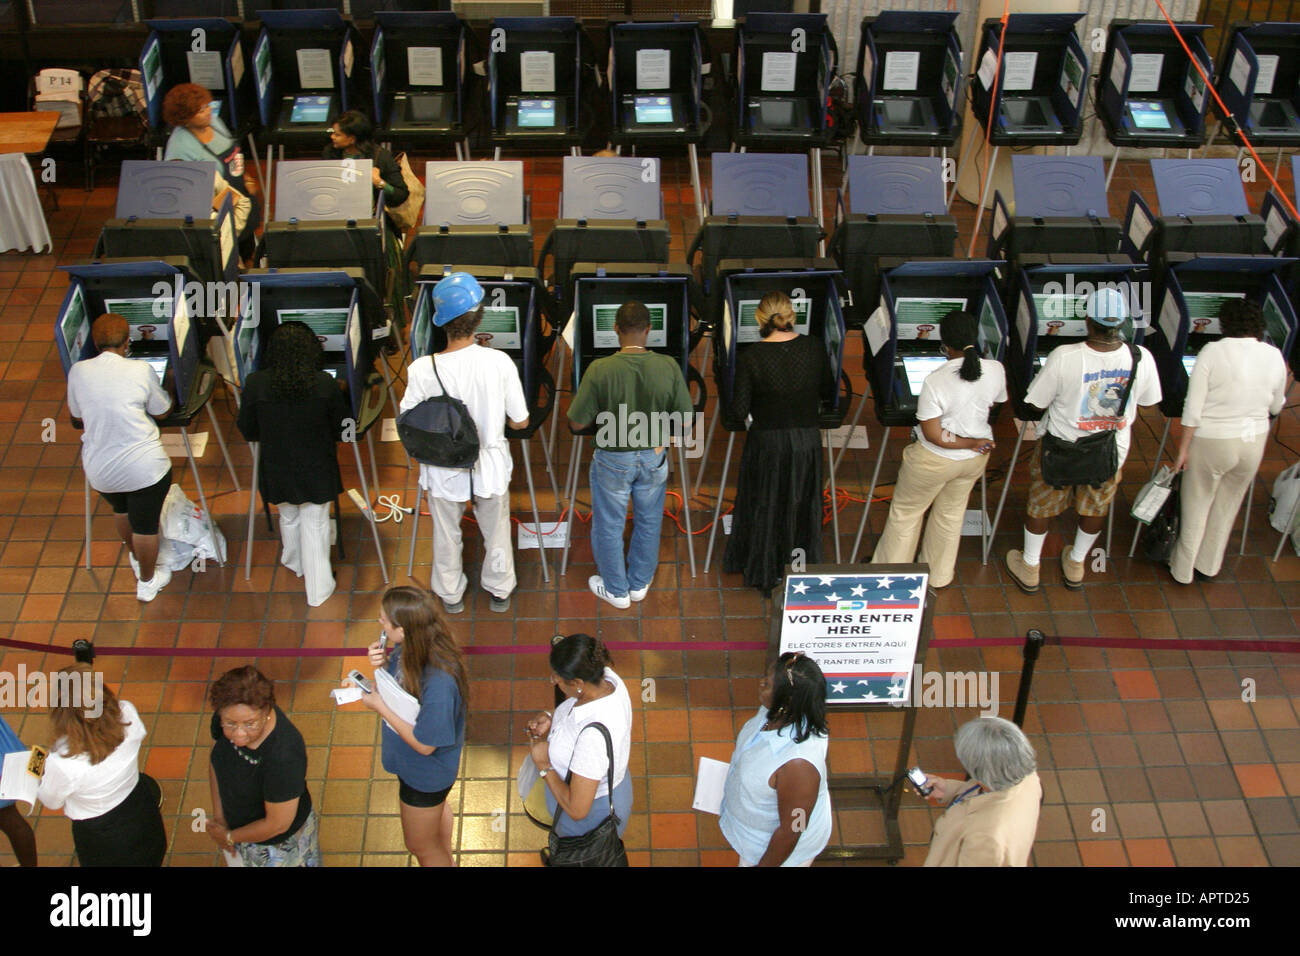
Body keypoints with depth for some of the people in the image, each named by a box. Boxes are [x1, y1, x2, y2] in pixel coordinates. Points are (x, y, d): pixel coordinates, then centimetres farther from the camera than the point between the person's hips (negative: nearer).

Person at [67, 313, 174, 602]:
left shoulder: (78, 371, -5)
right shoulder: (141, 371, -12)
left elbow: (77, 417, 10)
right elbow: (162, 412, 3)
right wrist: (166, 383, 22)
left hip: (98, 469, 4)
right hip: (144, 467, -4)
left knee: (121, 509, 34)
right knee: (145, 524, 19)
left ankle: (134, 555, 59)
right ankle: (147, 582, 39)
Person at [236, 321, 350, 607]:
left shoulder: (256, 384, -17)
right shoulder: (325, 385, -18)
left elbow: (248, 431, -4)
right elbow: (340, 428, -5)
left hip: (277, 469, 2)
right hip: (316, 469, -2)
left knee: (289, 518, 27)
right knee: (315, 525, 13)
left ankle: (295, 564, 52)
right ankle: (318, 589, 24)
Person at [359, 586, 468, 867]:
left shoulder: (438, 683, -43)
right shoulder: (408, 648, -20)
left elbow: (425, 745, -31)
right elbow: (398, 680, 2)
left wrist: (381, 707, -27)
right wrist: (383, 663, -19)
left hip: (424, 774, -8)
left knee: (420, 845, 20)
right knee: (437, 809, 37)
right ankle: (445, 859, 64)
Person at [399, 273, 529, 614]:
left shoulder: (422, 369, -26)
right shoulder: (499, 362, -23)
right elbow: (520, 422, -12)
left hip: (443, 472, 0)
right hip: (490, 466, 1)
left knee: (446, 535, 26)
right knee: (496, 533, 26)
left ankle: (451, 595, 48)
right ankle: (500, 592, 47)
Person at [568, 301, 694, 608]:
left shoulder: (600, 370, -24)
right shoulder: (669, 367, -17)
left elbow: (576, 424, -17)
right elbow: (685, 417, -7)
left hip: (613, 459, -2)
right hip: (653, 457, 2)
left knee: (609, 526, 18)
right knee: (648, 523, 23)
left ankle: (616, 590, 34)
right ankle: (639, 584, 40)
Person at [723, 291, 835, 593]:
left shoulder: (751, 357, -16)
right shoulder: (814, 348, -8)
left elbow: (738, 413, -15)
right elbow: (828, 390, 8)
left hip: (767, 443, -2)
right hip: (806, 441, 2)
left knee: (764, 507, 16)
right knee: (801, 507, 19)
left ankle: (762, 574, 31)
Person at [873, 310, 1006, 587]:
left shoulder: (935, 381, -29)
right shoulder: (995, 370, -15)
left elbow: (933, 435, -25)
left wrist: (971, 443, -15)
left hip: (935, 460, -5)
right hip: (974, 460, 5)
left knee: (905, 512, 18)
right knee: (951, 514, 25)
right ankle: (939, 577, 41)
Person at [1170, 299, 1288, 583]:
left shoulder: (1213, 352, -14)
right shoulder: (1274, 355, -2)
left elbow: (1193, 407, -16)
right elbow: (1276, 407, 10)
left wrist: (1183, 448, -8)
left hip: (1212, 442, -4)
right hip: (1254, 443, 4)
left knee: (1196, 505, 14)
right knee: (1227, 506, 22)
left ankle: (1183, 569, 26)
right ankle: (1209, 565, 37)